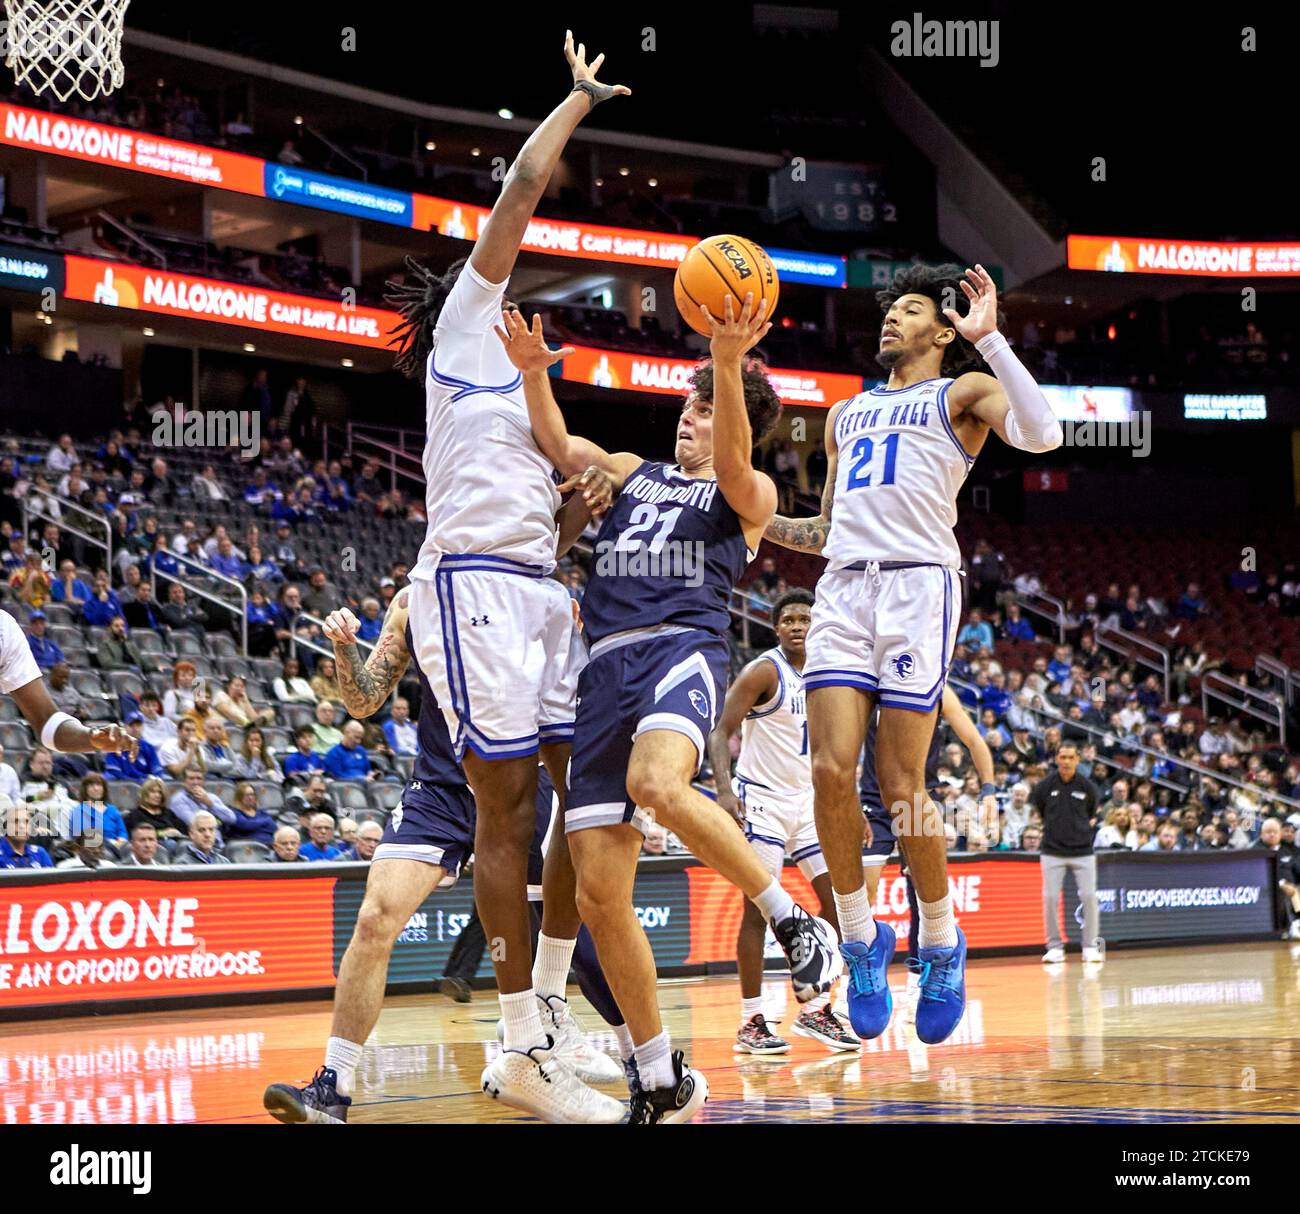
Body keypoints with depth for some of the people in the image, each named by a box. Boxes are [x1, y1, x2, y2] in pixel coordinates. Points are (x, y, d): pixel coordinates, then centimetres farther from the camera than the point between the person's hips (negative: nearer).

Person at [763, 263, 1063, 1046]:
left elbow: (1043, 435, -11)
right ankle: (862, 939, 6)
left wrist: (990, 339, -12)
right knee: (831, 774, -11)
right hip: (845, 589, 5)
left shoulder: (962, 393, 11)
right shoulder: (848, 414, 28)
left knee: (901, 789, -8)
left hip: (919, 584, -5)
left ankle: (942, 945, 12)